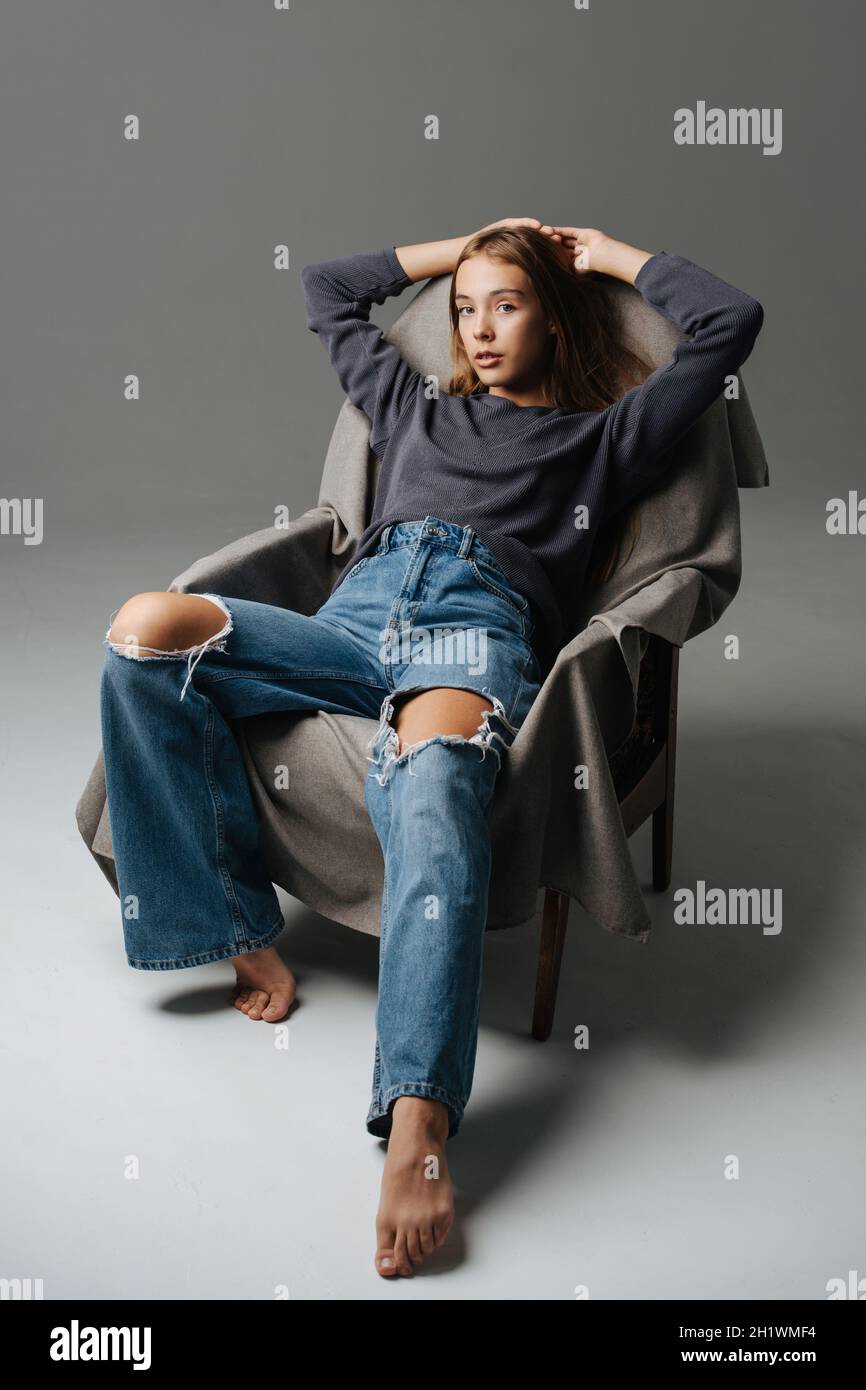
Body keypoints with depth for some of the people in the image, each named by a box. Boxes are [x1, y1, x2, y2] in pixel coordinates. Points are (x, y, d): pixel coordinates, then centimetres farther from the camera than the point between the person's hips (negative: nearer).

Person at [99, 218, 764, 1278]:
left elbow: (730, 320, 21)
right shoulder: (418, 409, 37)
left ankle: (418, 1121, -53)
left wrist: (606, 253, 31)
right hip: (355, 621, 4)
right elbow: (326, 287, 48)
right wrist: (458, 246, 46)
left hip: (479, 626, -4)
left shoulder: (601, 436, 27)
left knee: (433, 773, -41)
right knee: (148, 628, -24)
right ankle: (241, 929, -17)